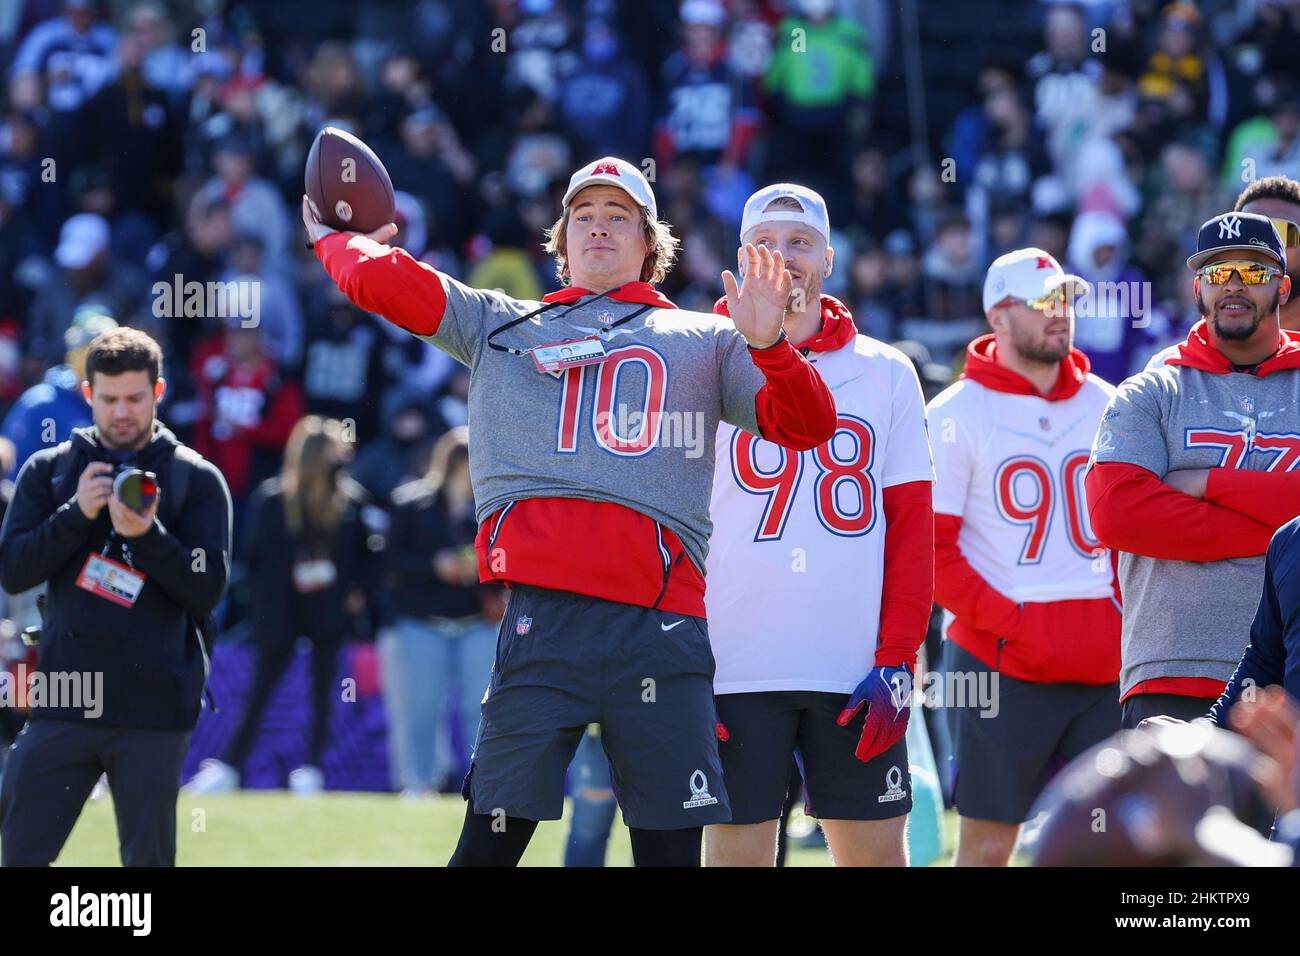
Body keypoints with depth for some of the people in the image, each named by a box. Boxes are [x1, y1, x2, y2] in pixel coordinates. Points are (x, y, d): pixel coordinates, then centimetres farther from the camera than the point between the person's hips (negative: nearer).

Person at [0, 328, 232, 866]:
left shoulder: (197, 480, 3)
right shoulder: (48, 470, 9)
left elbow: (207, 590, -4)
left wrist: (146, 536, -20)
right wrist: (78, 513, -14)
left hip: (155, 709, -2)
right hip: (63, 702, 2)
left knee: (148, 861, 4)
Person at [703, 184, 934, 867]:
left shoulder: (885, 374, 11)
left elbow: (911, 531, 8)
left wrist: (897, 662, -3)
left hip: (856, 673, 1)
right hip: (735, 670, -1)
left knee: (876, 850, 2)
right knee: (739, 850, -1)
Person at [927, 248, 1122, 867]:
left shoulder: (1104, 404, 12)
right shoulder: (958, 414, -3)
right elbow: (928, 548, -5)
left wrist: (1126, 617, 4)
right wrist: (1008, 626, -14)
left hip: (1102, 661, 4)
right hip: (1001, 664, -4)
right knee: (986, 844, -1)